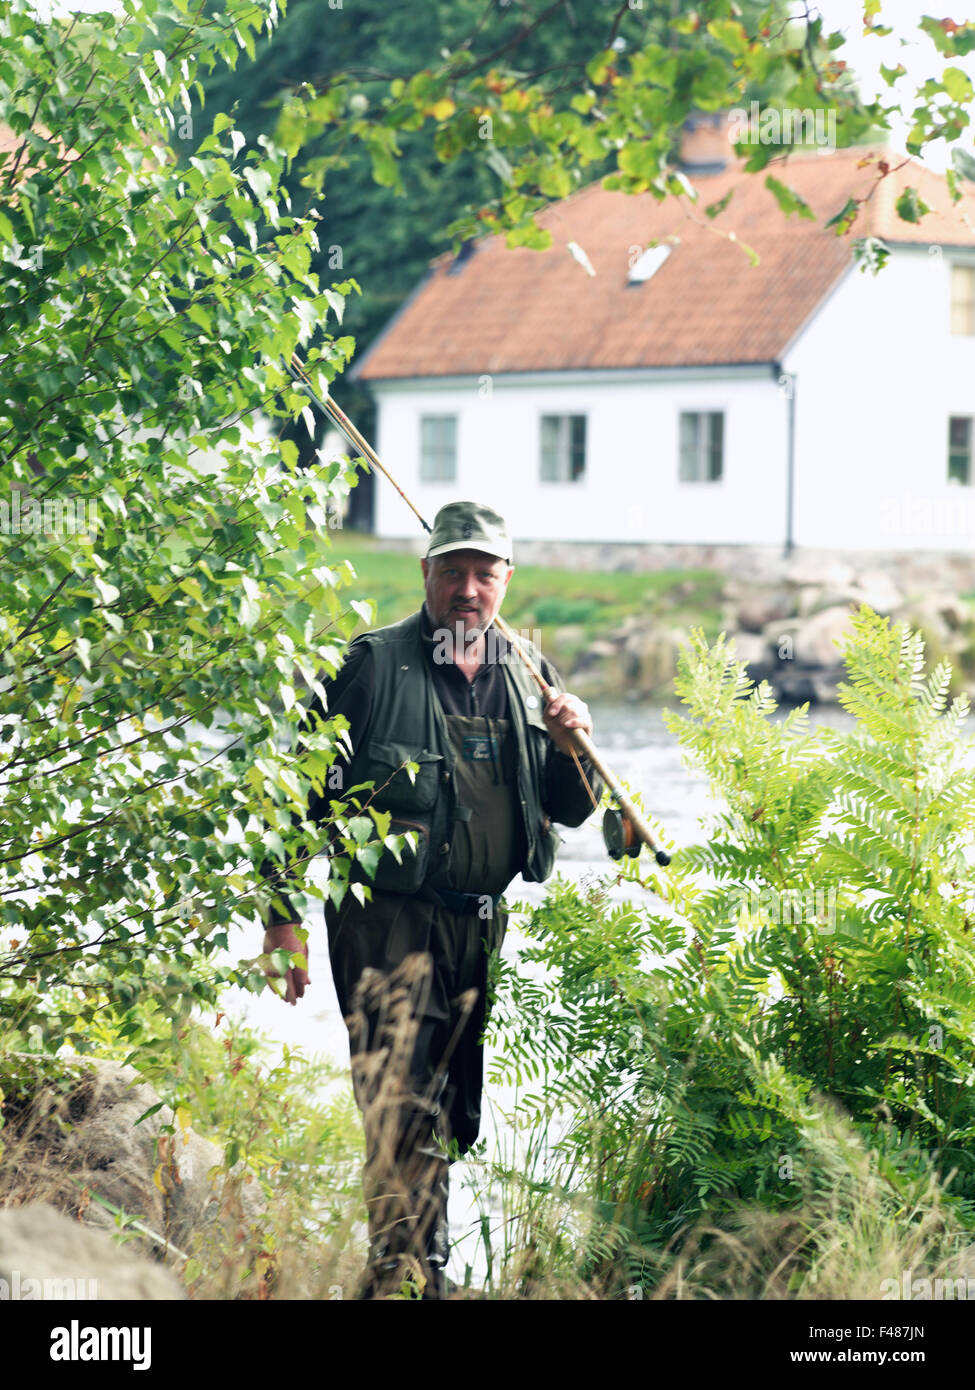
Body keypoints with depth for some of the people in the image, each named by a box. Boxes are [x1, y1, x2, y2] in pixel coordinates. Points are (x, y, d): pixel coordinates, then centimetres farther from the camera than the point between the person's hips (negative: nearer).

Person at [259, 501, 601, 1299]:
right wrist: (285, 918, -8)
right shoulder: (372, 666, -3)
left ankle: (404, 1266, 29)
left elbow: (570, 810, 17)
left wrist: (571, 747, -5)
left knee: (455, 1113, 14)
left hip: (486, 925, 6)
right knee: (404, 1105, -17)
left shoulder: (529, 678, 13)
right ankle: (405, 1276, -16)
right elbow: (306, 793, -3)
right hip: (390, 916, -6)